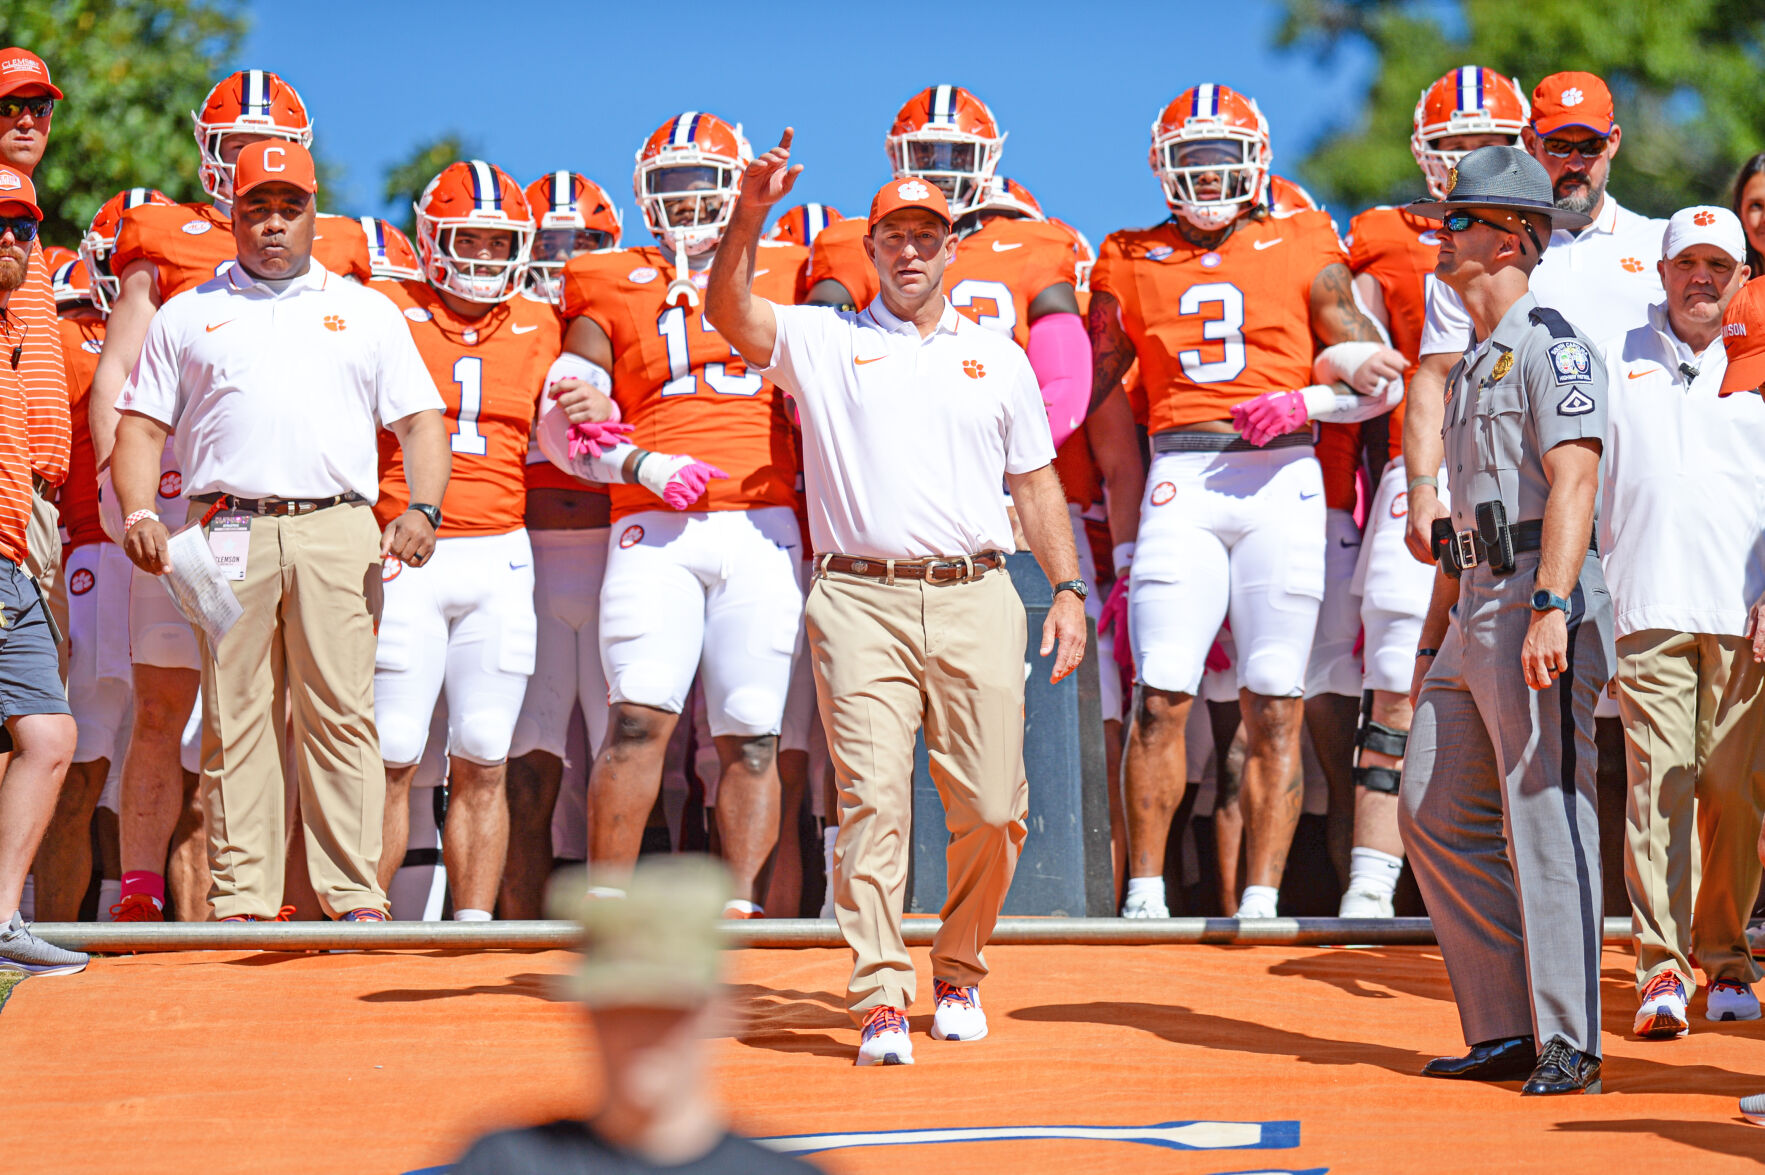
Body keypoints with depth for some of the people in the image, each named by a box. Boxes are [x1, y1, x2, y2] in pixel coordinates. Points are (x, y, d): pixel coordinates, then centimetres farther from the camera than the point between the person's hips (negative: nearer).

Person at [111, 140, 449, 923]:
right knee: (236, 719, -2)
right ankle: (241, 899, 0)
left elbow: (420, 421, 14)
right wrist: (138, 513, -2)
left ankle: (355, 894, -6)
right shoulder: (188, 316, 18)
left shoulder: (367, 314, 18)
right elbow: (142, 425, 15)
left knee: (340, 715, -6)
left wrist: (423, 509, -3)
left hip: (337, 531, 0)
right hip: (230, 528, 0)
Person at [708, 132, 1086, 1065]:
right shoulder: (823, 342, 12)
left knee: (991, 810, 0)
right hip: (861, 599, -2)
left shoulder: (997, 359, 18)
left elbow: (1035, 481, 19)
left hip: (975, 599, 2)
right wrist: (749, 215, -18)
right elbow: (729, 310, -4)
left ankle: (957, 971, 22)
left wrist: (1068, 589, 9)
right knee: (873, 804, -10)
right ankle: (880, 1002, -11)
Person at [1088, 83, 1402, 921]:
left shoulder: (1303, 252, 7)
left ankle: (1260, 898, 3)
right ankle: (1145, 892, 1)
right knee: (1161, 697, -8)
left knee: (1274, 706, 0)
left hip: (1281, 476, 0)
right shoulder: (1132, 264, 12)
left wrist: (1307, 402, -10)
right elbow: (1088, 386, 18)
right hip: (1180, 480, 1)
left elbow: (1381, 378, 7)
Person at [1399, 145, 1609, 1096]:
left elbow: (1573, 480, -18)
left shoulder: (1548, 342, -6)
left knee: (1545, 820, -11)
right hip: (1475, 609, 10)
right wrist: (1432, 643, 26)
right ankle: (1503, 1033, 9)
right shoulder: (1469, 365, 24)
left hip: (1542, 600, -10)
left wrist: (1550, 606, -29)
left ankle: (1569, 1044, -10)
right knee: (1433, 813, 6)